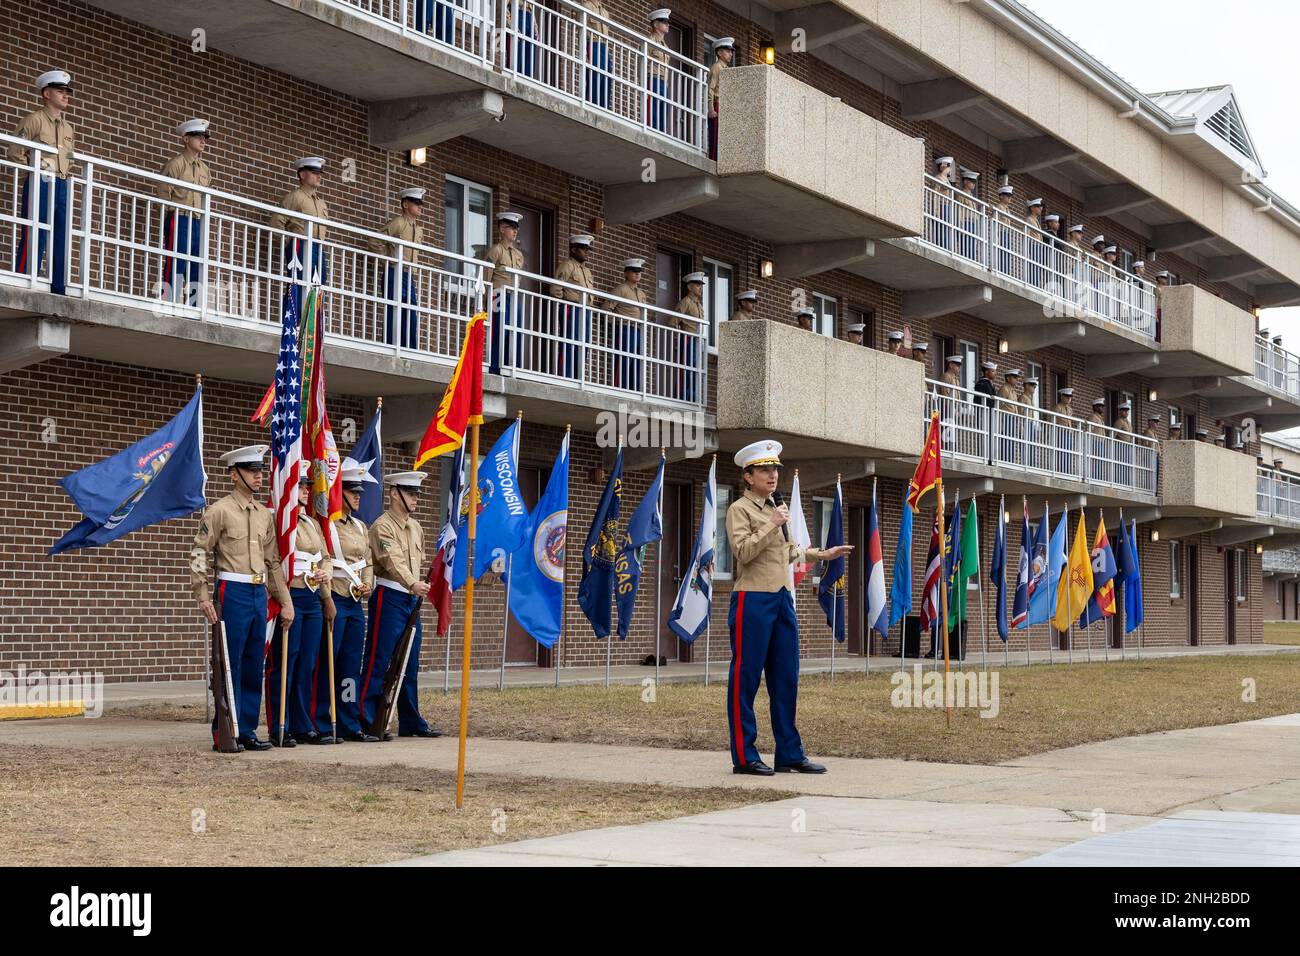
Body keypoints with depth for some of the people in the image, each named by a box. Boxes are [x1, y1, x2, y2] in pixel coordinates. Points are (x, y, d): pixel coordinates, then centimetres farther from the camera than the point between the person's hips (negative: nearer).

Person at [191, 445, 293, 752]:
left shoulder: (265, 514, 13)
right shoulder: (219, 511, -5)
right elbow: (198, 554, -8)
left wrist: (286, 601, 12)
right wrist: (203, 598, -16)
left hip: (259, 594, 6)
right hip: (232, 592, -6)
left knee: (254, 667, 8)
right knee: (230, 667, -3)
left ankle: (247, 731, 15)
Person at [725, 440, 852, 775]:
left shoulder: (775, 508, 18)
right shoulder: (740, 509, -6)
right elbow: (743, 551, -18)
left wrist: (821, 554, 25)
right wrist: (773, 524, -19)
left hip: (783, 598, 8)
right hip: (753, 600, -8)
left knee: (786, 678, 8)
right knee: (745, 678, -2)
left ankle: (789, 753, 13)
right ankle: (744, 756, 3)